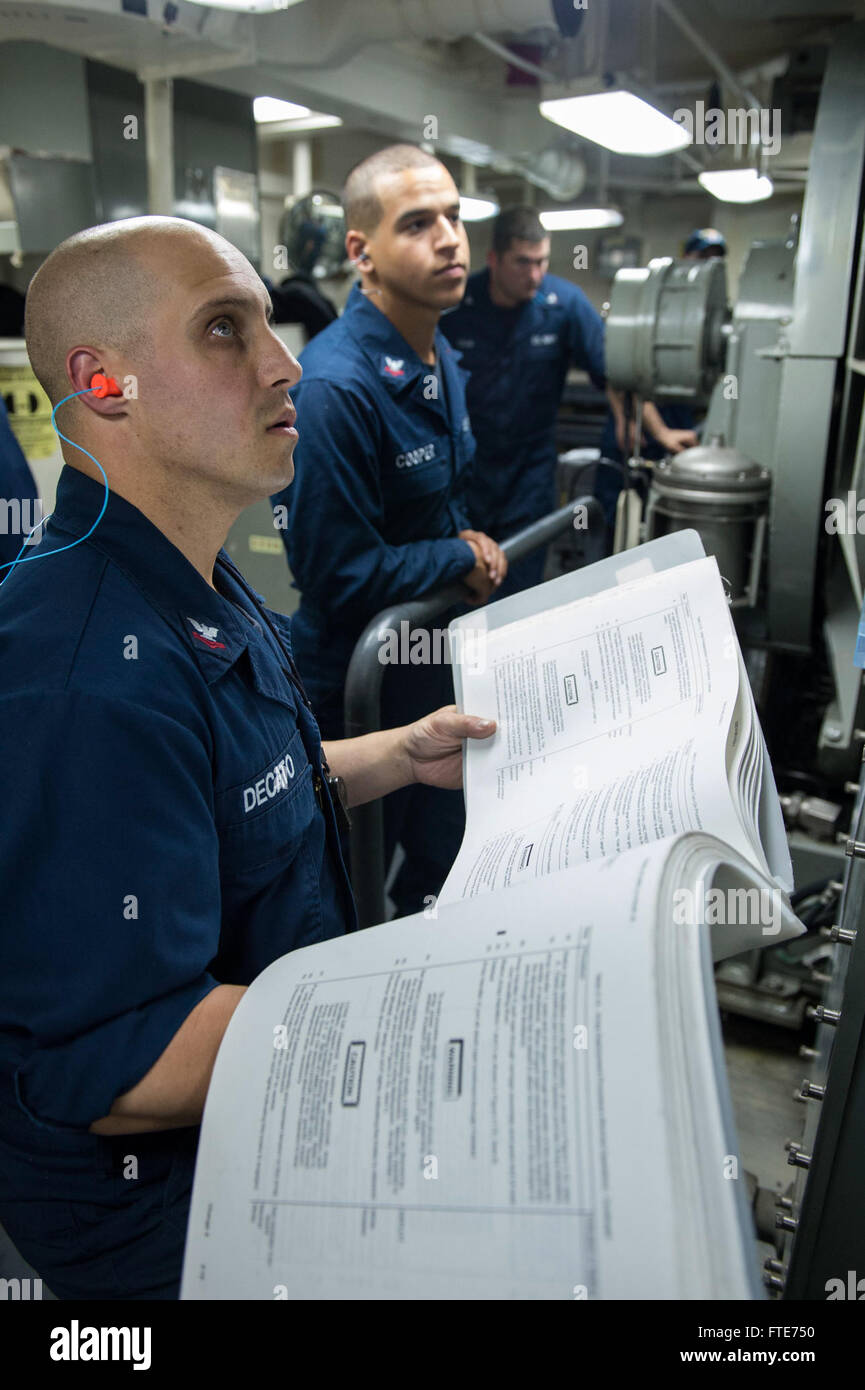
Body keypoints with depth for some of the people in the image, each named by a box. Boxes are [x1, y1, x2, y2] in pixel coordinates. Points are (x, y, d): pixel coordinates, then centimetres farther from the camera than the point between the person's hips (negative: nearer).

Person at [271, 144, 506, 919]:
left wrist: (473, 540, -1)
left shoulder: (442, 362, 5)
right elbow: (339, 576, -26)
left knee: (443, 857, 27)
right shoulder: (334, 386, -26)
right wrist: (460, 557, -14)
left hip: (438, 660, 9)